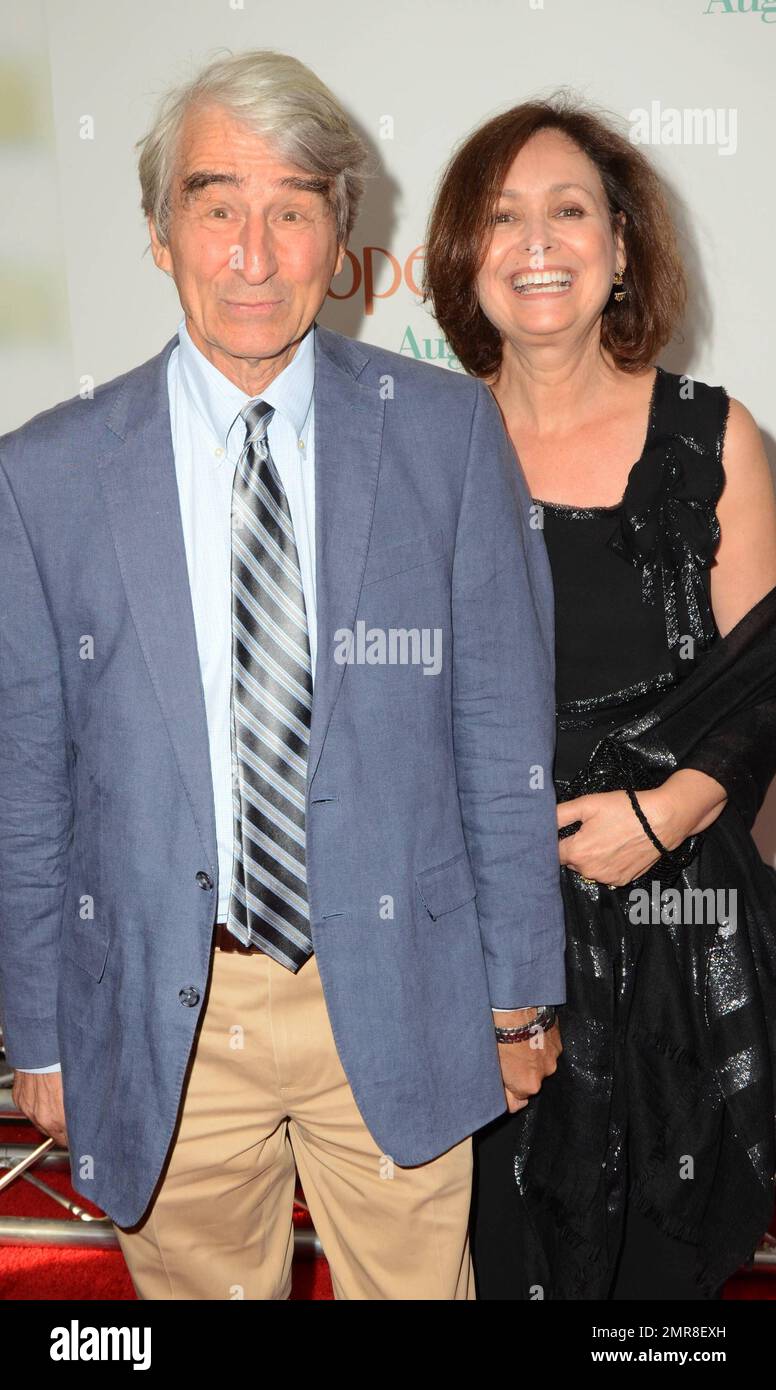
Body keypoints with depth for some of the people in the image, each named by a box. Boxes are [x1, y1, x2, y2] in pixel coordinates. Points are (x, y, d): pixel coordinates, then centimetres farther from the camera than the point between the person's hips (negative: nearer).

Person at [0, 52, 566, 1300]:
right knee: (200, 1283, 18)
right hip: (163, 1018, 0)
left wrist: (520, 990, 2)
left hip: (398, 1004, 0)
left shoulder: (448, 432, -4)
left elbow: (504, 730, -1)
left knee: (416, 1282, 17)